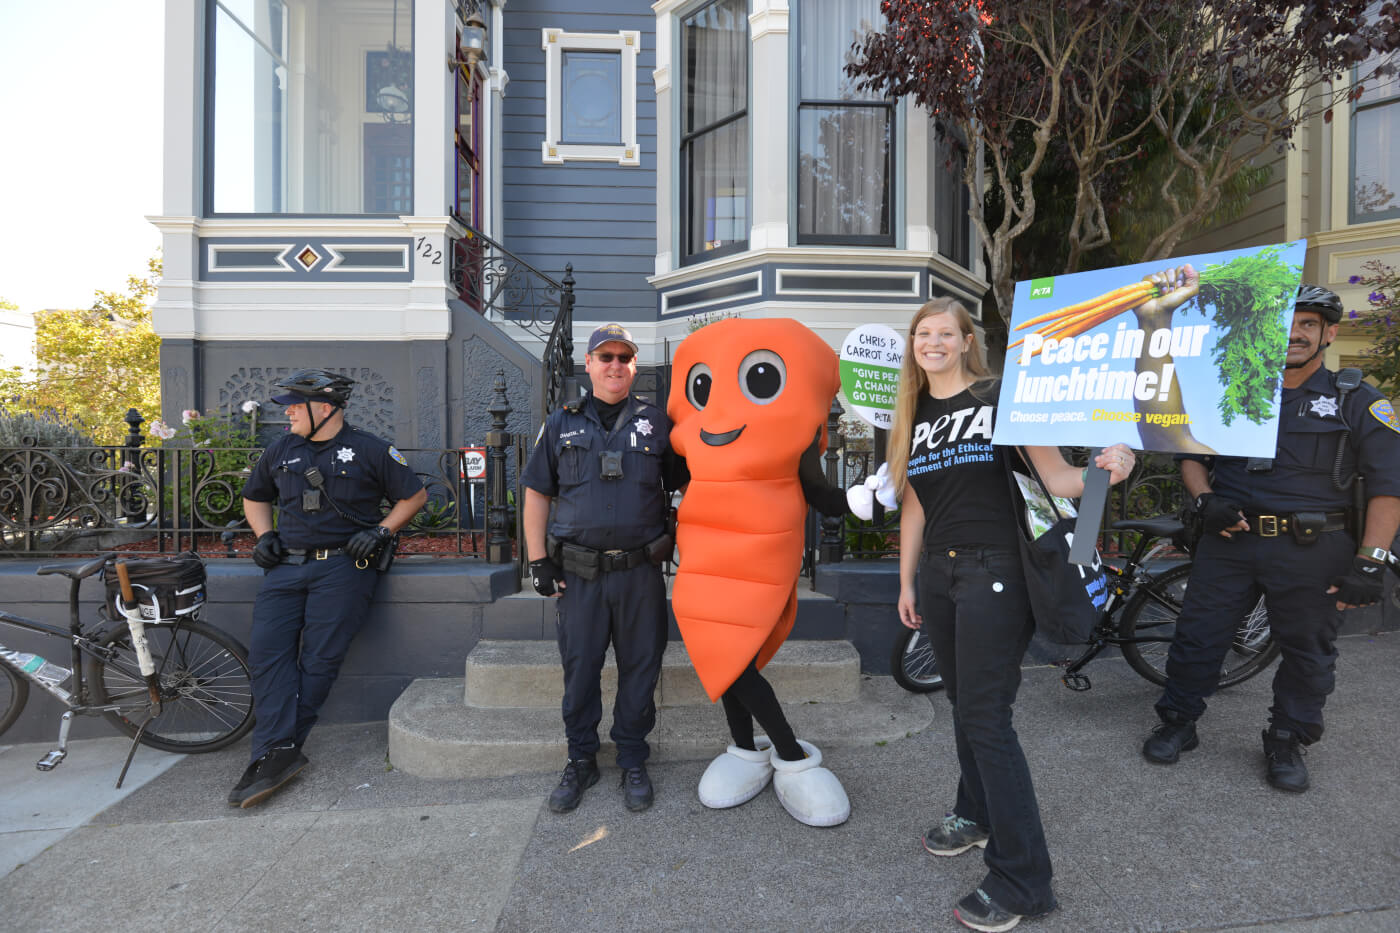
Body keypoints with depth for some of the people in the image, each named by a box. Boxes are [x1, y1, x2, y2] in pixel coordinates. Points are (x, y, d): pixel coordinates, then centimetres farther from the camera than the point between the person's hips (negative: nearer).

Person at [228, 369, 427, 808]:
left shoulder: (369, 450, 2)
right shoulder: (281, 450, 16)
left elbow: (415, 495, 6)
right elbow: (254, 497, 31)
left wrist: (381, 531, -6)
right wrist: (265, 535, 13)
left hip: (342, 564, -5)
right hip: (286, 565, 5)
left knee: (319, 657, -10)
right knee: (267, 650, -11)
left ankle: (278, 750, 3)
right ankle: (277, 754, -10)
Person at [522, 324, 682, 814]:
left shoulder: (657, 422, 5)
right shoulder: (562, 423, 8)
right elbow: (537, 494, 9)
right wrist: (537, 561, 3)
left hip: (641, 571, 0)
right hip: (578, 571, 1)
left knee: (639, 668, 9)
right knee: (579, 668, 10)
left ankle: (633, 762, 29)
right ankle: (581, 761, 31)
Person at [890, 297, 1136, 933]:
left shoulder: (1001, 398, -4)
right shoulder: (913, 417, 11)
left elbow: (1057, 479, -8)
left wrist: (1105, 469, -29)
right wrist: (907, 582, 13)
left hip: (992, 570, -5)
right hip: (937, 571, 6)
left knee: (985, 717, -5)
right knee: (962, 703, 17)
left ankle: (1021, 881, 11)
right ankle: (977, 814, 39)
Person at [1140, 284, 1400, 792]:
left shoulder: (1358, 403, 0)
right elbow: (1191, 454, 13)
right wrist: (1205, 500, -6)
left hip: (1311, 551, -1)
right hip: (1229, 540, 1)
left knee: (1308, 654, 11)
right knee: (1197, 636, 6)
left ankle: (1286, 742, 31)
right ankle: (1177, 723, 22)